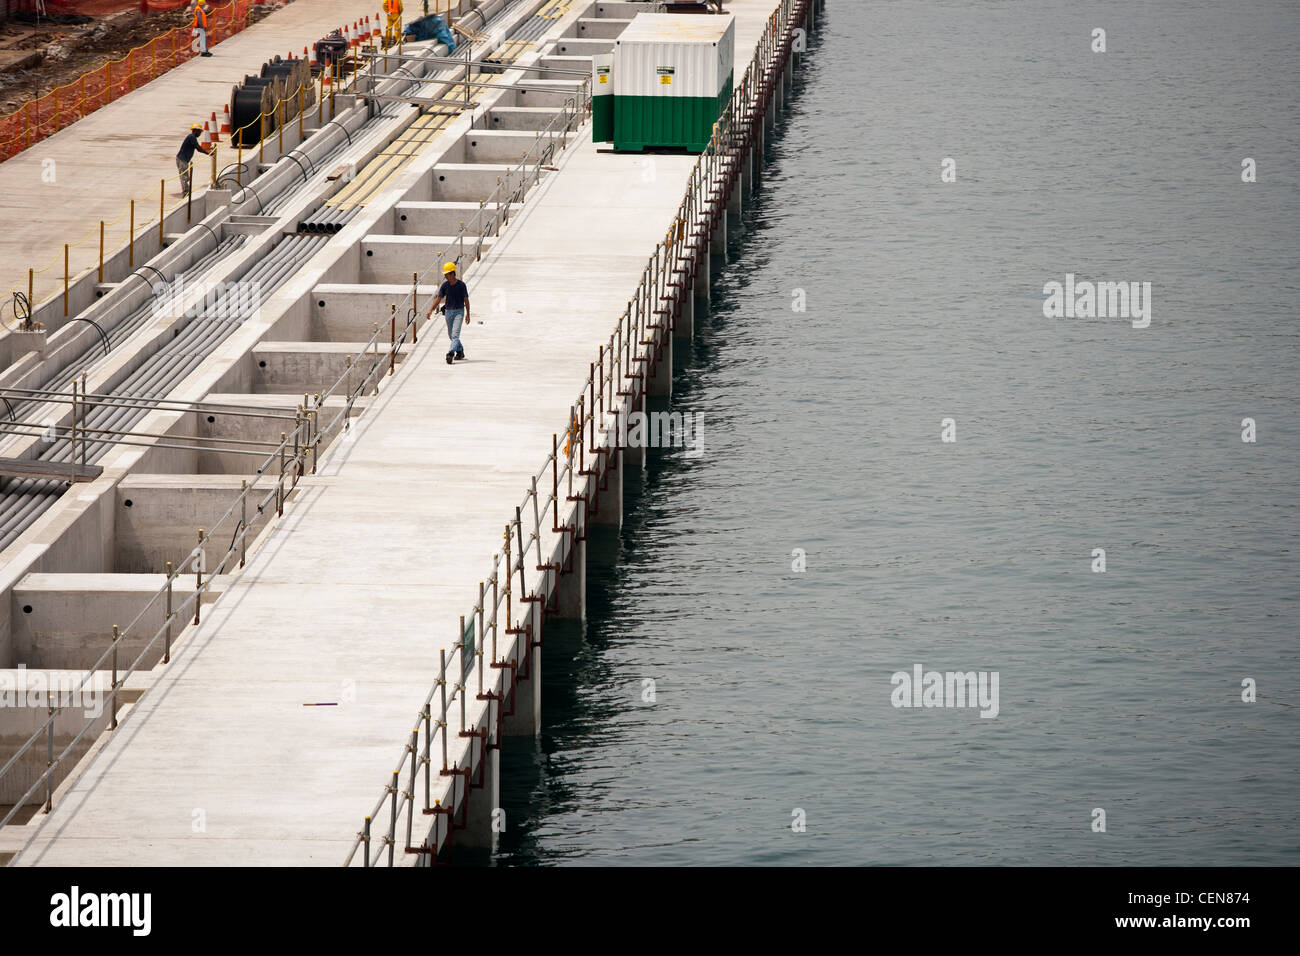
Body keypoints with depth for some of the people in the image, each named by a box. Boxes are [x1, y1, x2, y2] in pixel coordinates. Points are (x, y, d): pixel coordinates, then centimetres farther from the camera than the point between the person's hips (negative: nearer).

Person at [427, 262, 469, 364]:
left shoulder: (461, 285, -9)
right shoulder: (445, 285, 1)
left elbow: (466, 300, -2)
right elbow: (438, 299, 4)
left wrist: (467, 314, -3)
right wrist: (430, 311, -6)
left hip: (459, 311, -5)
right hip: (448, 311, 5)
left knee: (455, 334, -17)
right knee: (451, 335, 14)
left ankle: (451, 353, -25)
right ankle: (460, 351, 33)